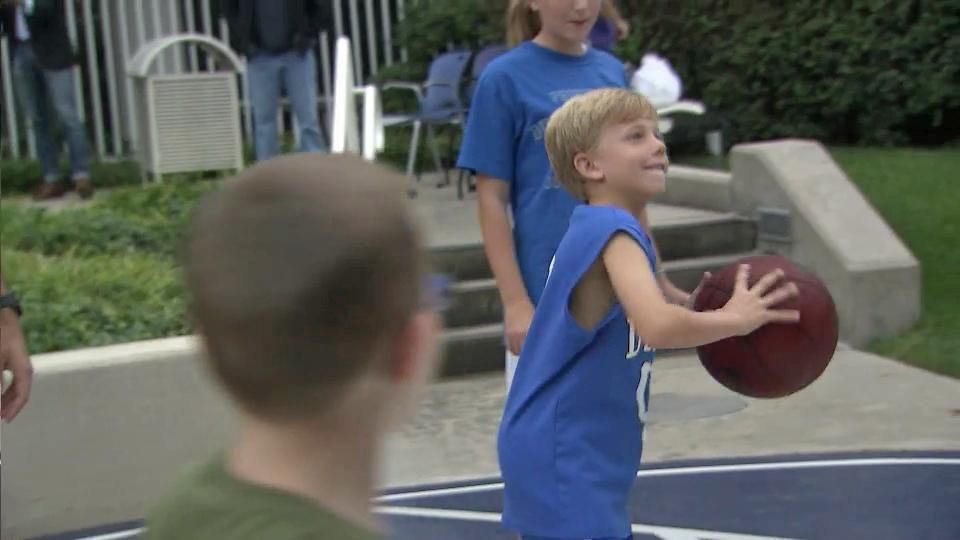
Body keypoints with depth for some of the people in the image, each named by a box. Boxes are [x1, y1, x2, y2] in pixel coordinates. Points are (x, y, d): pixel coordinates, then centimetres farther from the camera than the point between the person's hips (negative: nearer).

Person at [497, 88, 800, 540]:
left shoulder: (595, 228, 9)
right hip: (565, 454, -10)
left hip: (563, 447, 10)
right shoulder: (613, 230, -20)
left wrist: (693, 311, 3)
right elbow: (657, 326, -36)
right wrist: (733, 319, -20)